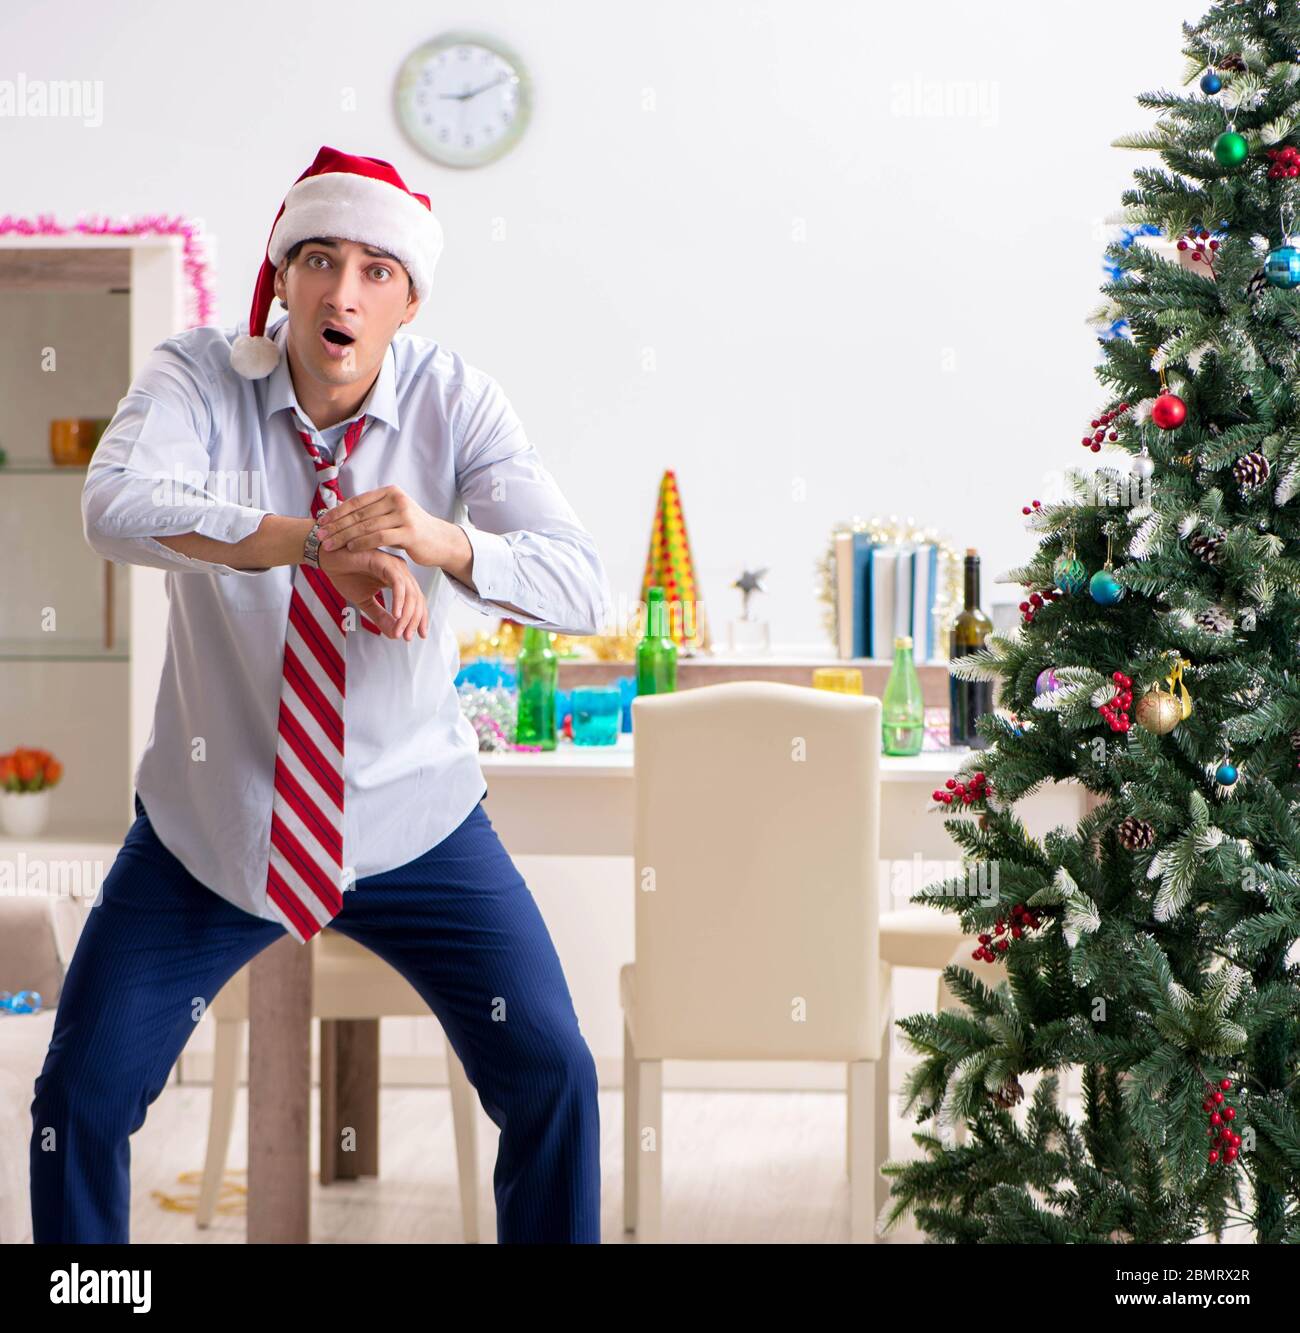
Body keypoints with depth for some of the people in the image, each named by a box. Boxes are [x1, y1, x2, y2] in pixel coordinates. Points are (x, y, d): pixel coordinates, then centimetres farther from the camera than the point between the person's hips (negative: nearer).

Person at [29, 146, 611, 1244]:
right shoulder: (199, 376, -10)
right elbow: (118, 506, -32)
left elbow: (584, 585, -19)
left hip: (415, 818, 1)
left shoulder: (453, 398, -8)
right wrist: (319, 544, -42)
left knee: (553, 1079, -4)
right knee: (82, 1099, 0)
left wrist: (444, 542, -39)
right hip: (214, 823, 0)